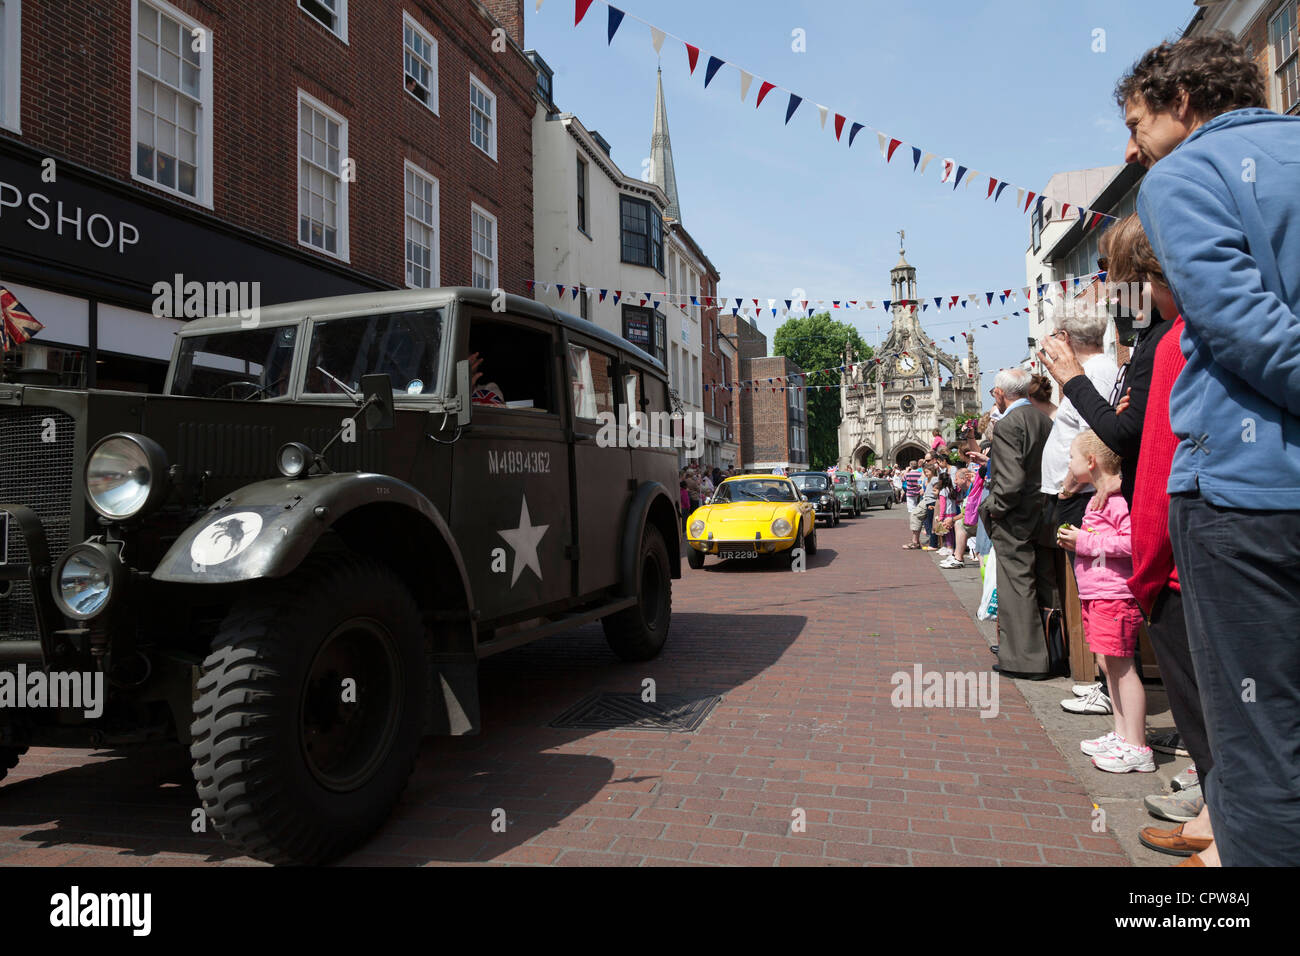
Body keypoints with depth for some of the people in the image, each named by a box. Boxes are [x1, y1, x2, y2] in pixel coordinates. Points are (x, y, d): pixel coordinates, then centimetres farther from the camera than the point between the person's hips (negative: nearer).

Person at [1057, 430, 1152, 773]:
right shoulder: (1098, 497, 18)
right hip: (1095, 594, 11)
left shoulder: (1119, 497, -15)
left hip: (1115, 594, -11)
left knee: (1121, 665, -7)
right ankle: (1121, 734, 25)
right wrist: (1075, 540, 10)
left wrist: (1085, 541, -19)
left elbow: (1132, 540, -27)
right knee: (1108, 663, 14)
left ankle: (1137, 748, 0)